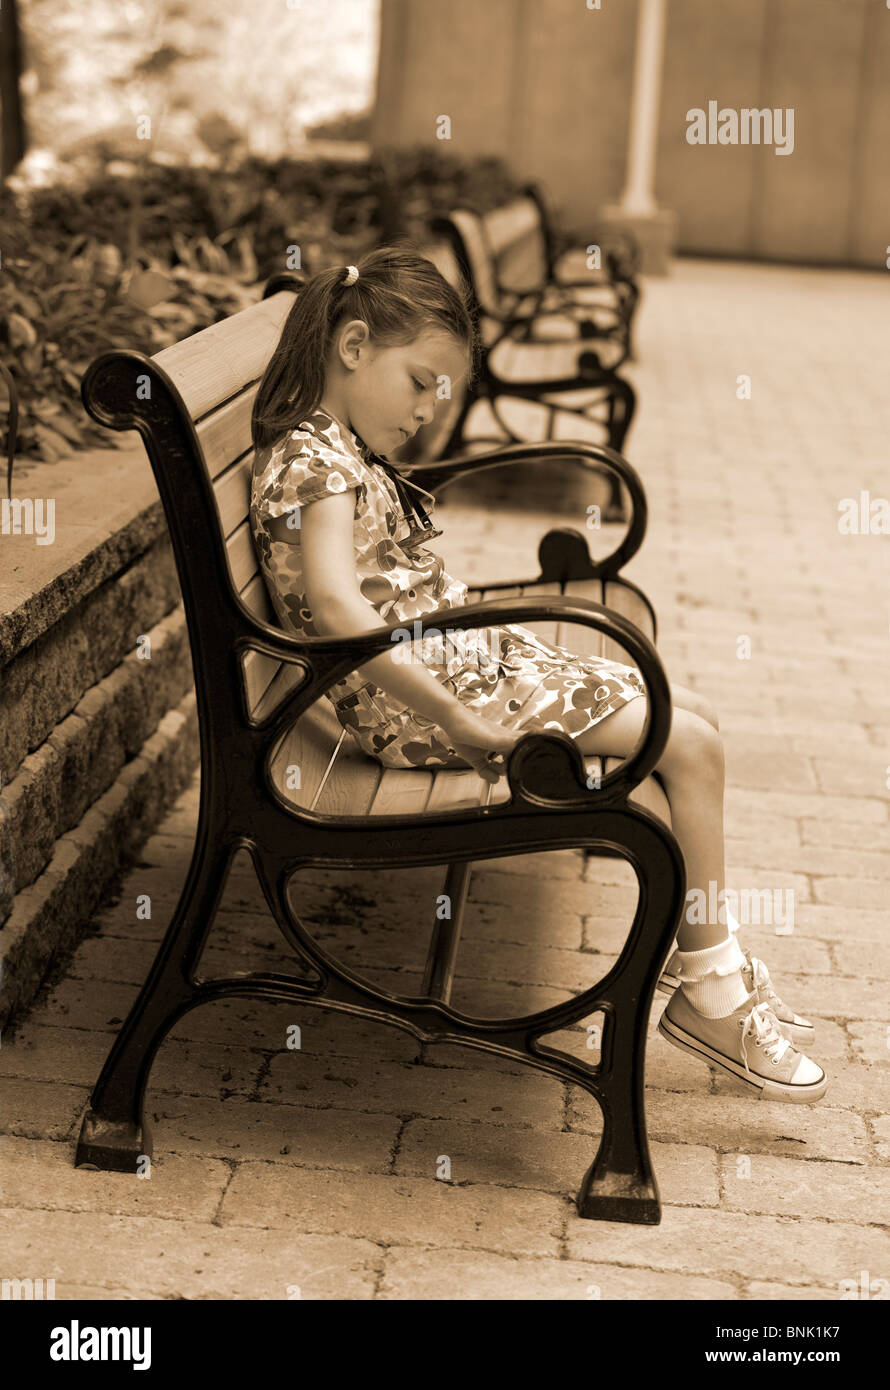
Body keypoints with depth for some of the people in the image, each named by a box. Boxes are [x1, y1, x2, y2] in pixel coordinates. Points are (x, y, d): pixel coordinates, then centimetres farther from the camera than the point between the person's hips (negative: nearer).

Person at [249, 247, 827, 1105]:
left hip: (465, 657, 11)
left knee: (692, 716, 11)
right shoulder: (311, 460, -16)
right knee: (689, 745, -11)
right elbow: (333, 604, -32)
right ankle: (708, 989, -2)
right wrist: (454, 716, -31)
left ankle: (703, 950, 16)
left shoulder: (345, 453, 17)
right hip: (418, 692, -11)